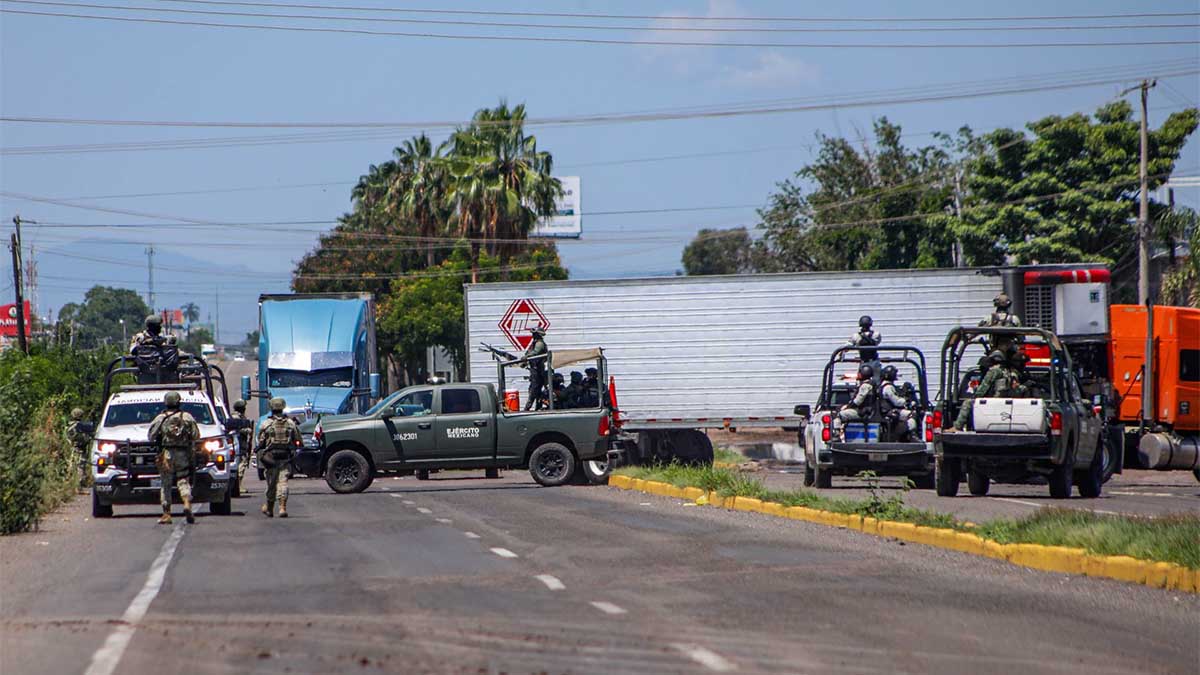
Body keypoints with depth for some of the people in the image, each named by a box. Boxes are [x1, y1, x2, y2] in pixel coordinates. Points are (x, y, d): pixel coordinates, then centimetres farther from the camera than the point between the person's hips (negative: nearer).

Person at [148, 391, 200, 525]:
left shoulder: (160, 418, 0)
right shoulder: (187, 417, 1)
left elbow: (151, 437, 1)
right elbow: (196, 435, 0)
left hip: (166, 454, -1)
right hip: (183, 454, 1)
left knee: (165, 484, 6)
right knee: (183, 481, 4)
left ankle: (166, 514, 4)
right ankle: (187, 505, -21)